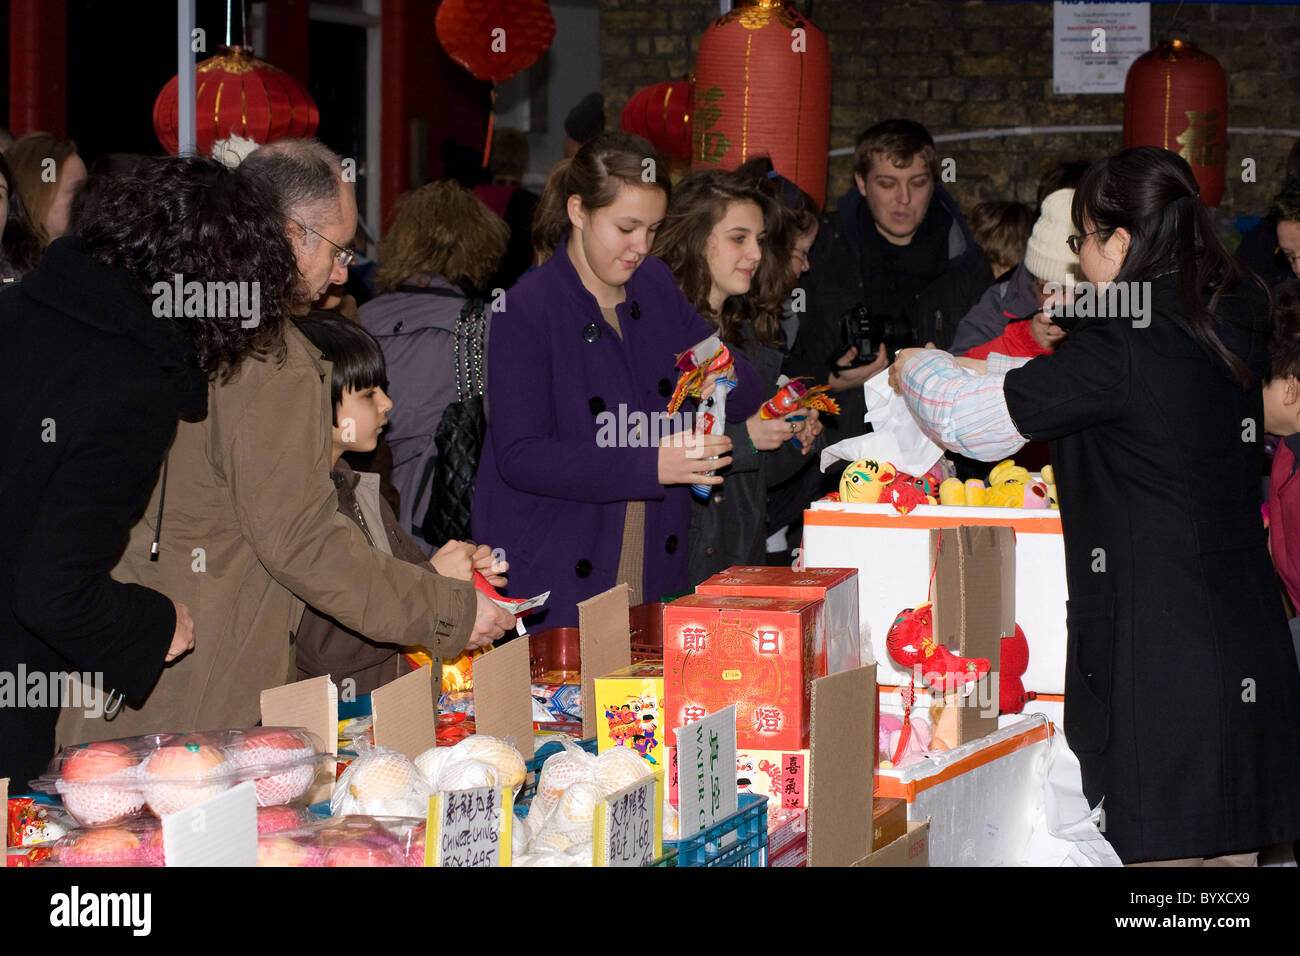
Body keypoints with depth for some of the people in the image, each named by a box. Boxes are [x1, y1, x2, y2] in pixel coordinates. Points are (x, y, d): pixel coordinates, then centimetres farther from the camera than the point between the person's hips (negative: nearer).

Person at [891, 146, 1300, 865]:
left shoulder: (1124, 346, -17)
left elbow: (971, 418, -7)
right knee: (1229, 852, 13)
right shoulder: (1232, 326, 7)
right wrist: (982, 369, 28)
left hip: (1159, 667, -8)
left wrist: (912, 369, 13)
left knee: (1160, 852, -2)